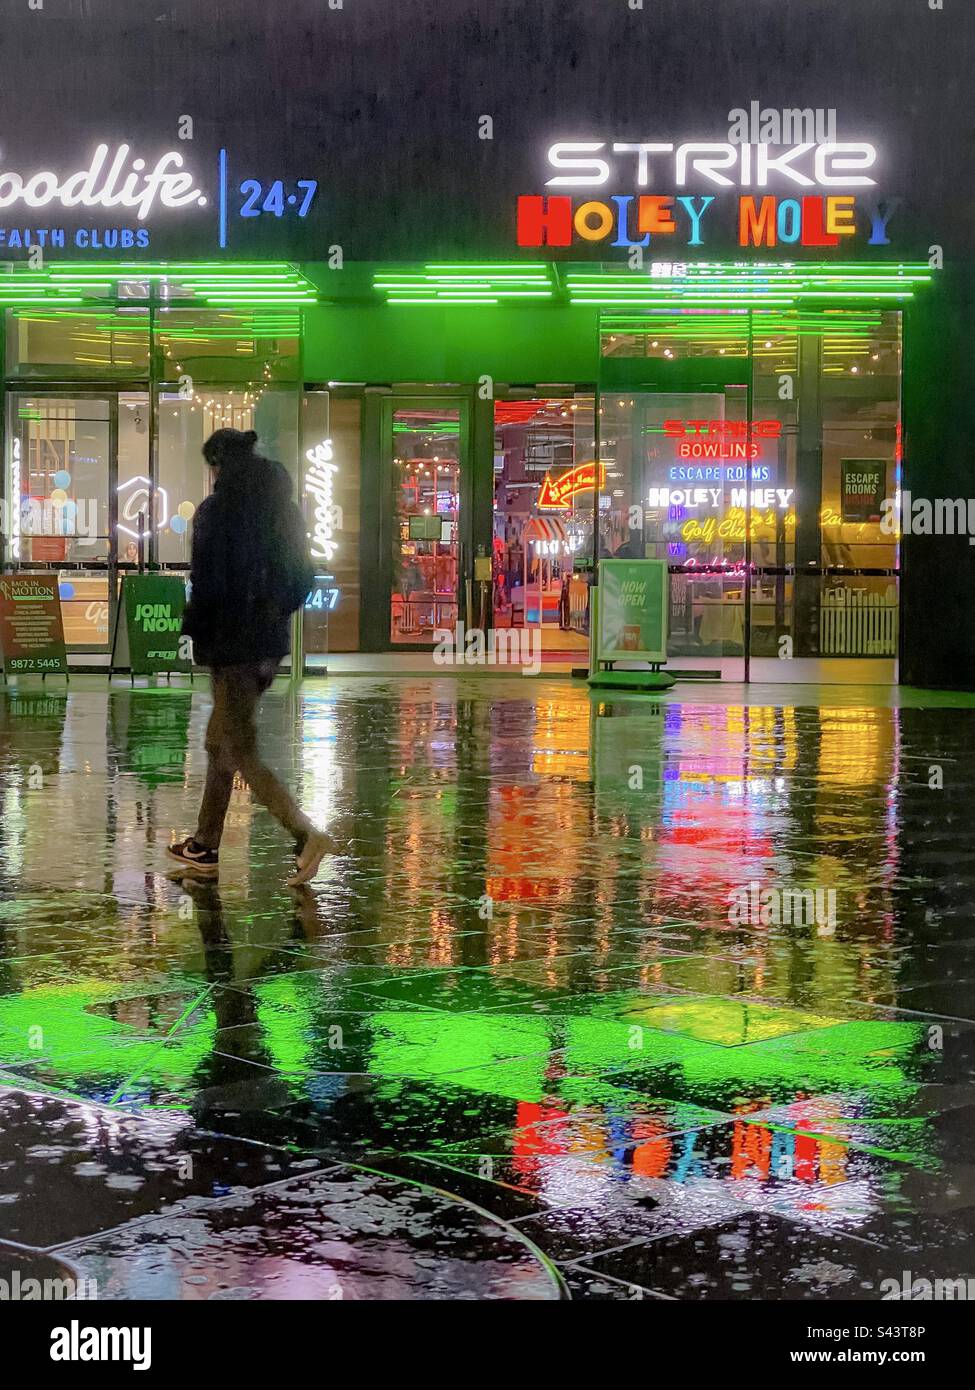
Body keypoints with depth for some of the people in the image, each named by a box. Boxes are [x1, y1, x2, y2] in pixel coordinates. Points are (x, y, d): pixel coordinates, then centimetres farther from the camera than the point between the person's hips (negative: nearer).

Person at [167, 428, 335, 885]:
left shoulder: (215, 511, -14)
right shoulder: (282, 509, 7)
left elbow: (207, 584, -18)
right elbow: (302, 577, 11)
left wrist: (193, 627, -3)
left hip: (231, 645, -8)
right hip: (270, 643, 8)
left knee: (242, 753, -3)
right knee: (219, 741, 19)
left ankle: (306, 835, -18)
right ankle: (205, 847, 26)